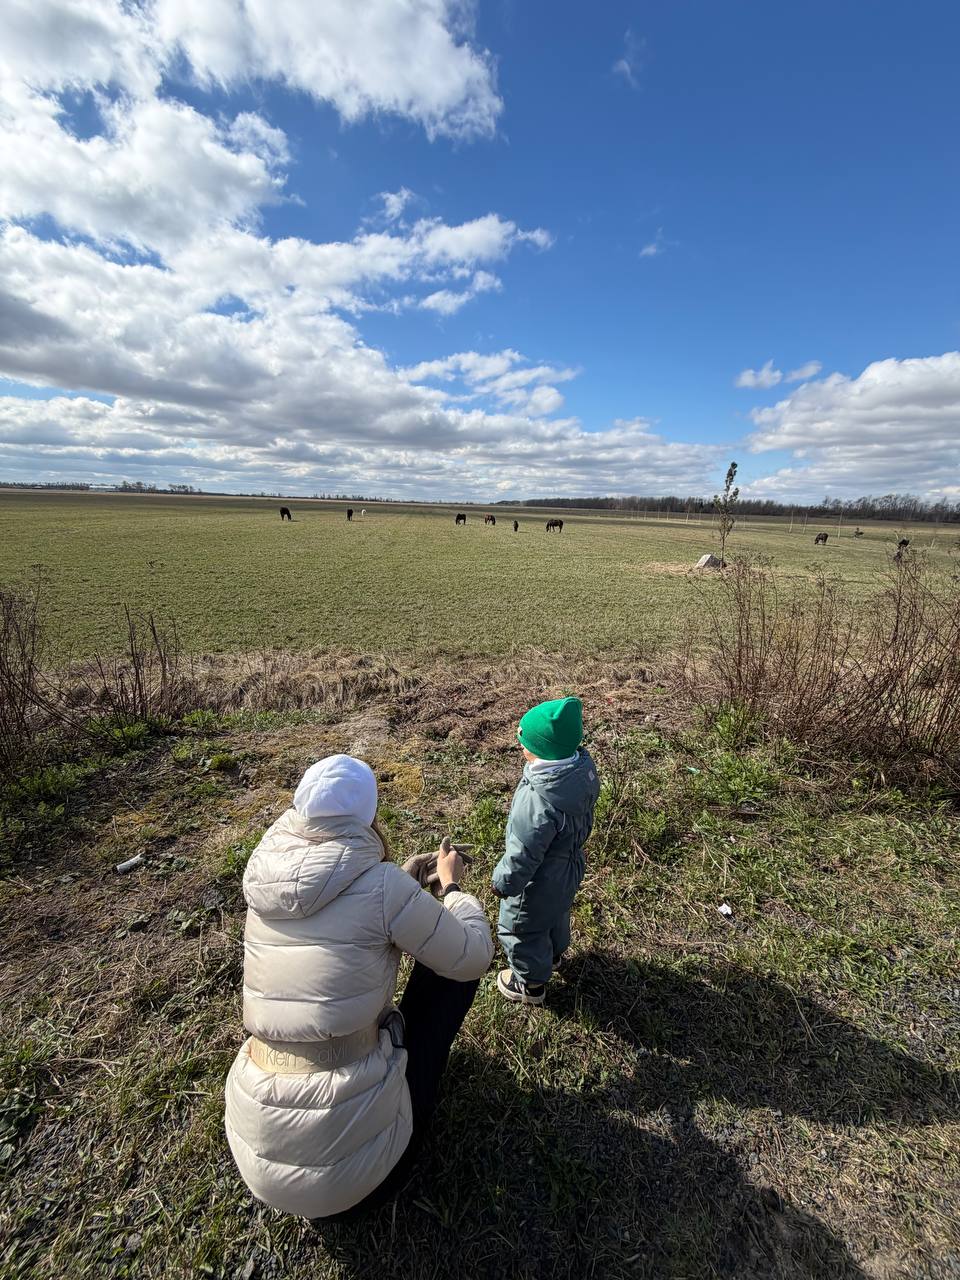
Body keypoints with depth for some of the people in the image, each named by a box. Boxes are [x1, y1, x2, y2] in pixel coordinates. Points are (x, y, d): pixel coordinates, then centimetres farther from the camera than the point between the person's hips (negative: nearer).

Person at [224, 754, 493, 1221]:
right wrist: (451, 884, 8)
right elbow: (474, 957, -8)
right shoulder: (382, 884, -21)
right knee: (451, 965, 9)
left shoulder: (265, 877, -4)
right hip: (356, 1182, -5)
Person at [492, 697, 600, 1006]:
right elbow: (584, 820, 0)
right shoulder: (583, 767, -20)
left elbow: (523, 855, -29)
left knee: (522, 930, 22)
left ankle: (530, 983, 47)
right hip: (567, 869, 8)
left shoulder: (539, 803, -45)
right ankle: (554, 952, 64)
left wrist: (503, 881, -11)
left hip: (538, 884, -7)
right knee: (556, 913, 35)